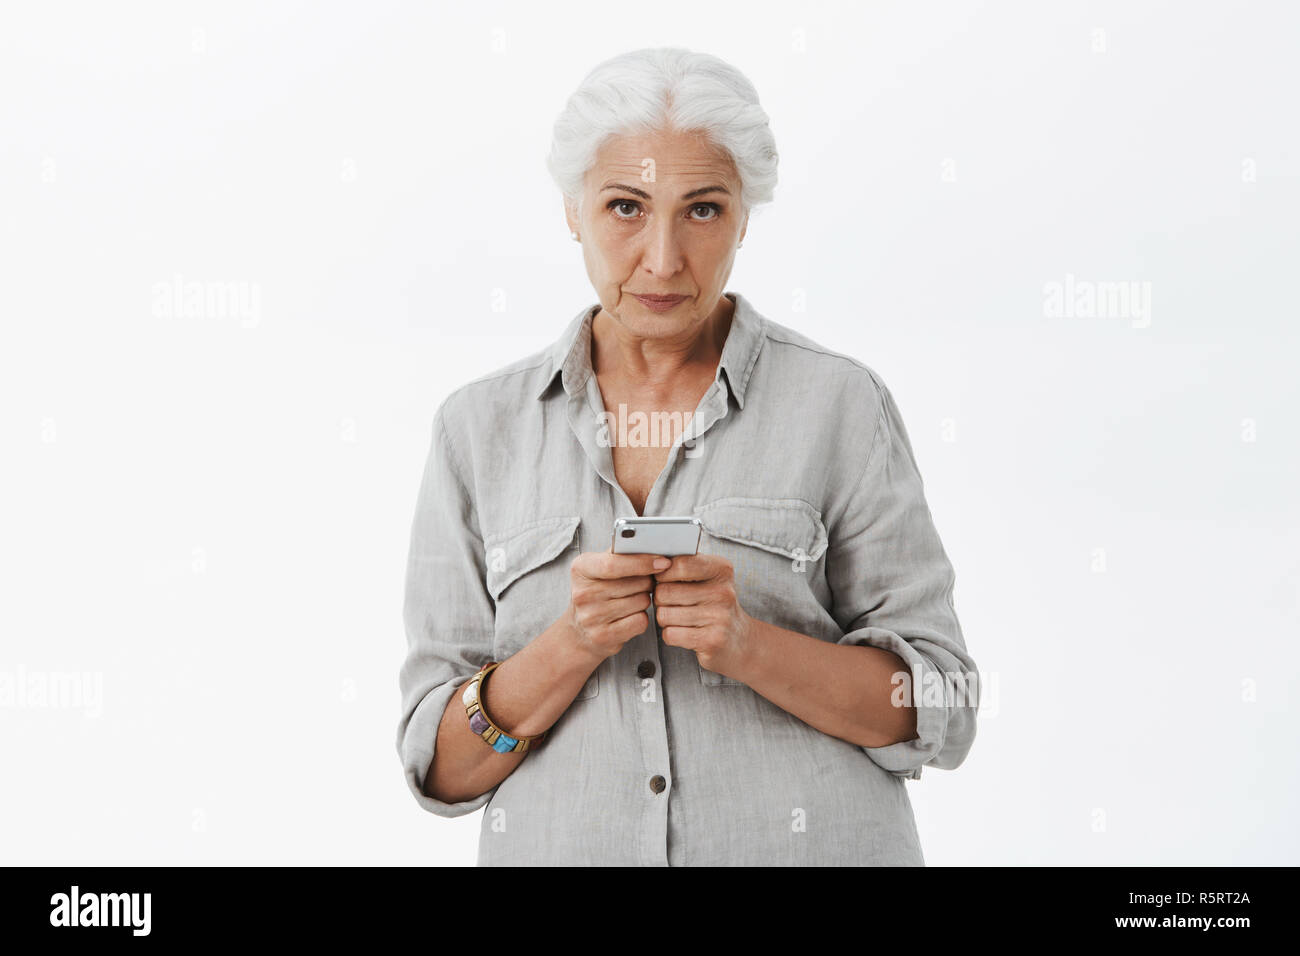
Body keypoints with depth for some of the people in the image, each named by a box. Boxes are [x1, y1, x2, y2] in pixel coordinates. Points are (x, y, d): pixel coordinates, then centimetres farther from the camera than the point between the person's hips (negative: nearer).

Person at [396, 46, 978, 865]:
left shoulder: (840, 404, -3)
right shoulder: (480, 428, 2)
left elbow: (938, 713, -3)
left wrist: (747, 644, -18)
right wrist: (569, 648, -17)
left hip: (808, 844, -1)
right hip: (562, 844, 1)